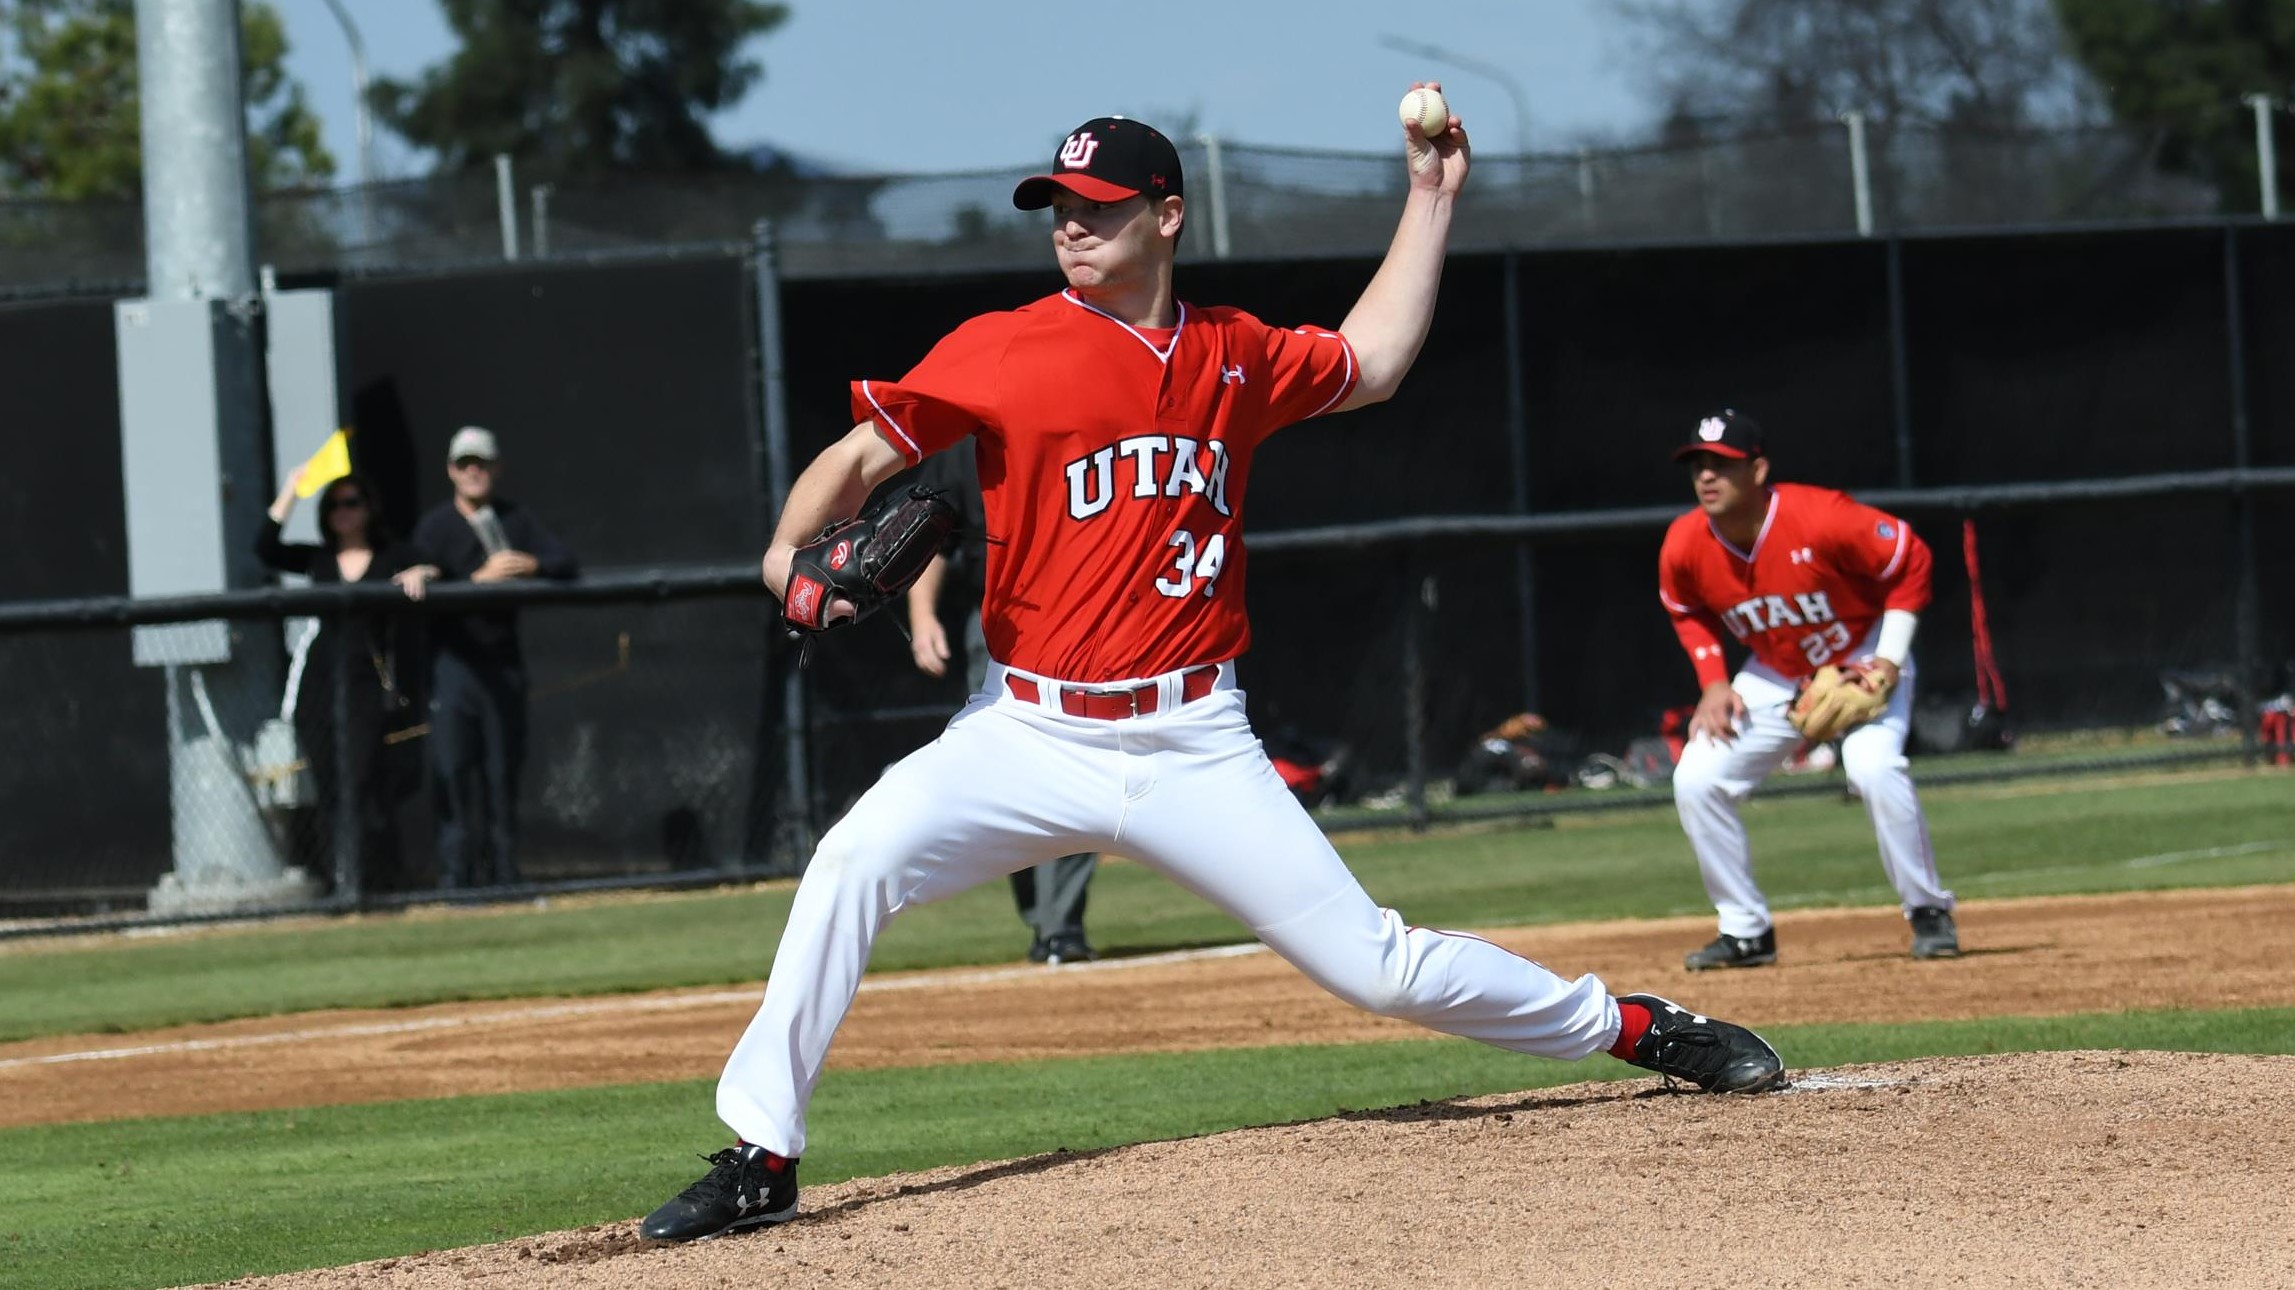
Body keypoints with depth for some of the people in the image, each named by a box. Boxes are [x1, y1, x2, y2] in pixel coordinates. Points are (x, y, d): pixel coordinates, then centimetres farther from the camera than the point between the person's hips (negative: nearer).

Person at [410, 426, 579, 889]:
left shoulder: (515, 519, 11)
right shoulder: (435, 526, 0)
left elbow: (567, 564, 1)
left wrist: (531, 566, -19)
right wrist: (481, 578, -25)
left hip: (504, 660, 3)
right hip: (454, 658, -3)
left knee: (503, 769, 6)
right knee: (453, 768, -9)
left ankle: (503, 874, 11)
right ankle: (455, 875, -9)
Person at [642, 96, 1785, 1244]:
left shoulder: (1232, 356, 8)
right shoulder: (1004, 350, -4)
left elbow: (1371, 363, 26)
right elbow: (857, 456, -5)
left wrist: (1430, 197, 23)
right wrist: (791, 552, -25)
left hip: (1195, 750, 1)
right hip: (1030, 738, -1)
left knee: (1375, 965, -1)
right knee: (854, 864, -26)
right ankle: (759, 1161, -20)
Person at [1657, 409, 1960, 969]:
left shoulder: (1820, 520, -31)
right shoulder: (1684, 546, -18)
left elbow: (1911, 561, -18)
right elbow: (1689, 612, 6)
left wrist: (1890, 659, -21)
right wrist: (1714, 683, -7)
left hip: (1862, 663, -5)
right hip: (1773, 676, 5)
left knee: (1874, 767, -30)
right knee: (1695, 780, -9)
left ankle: (1929, 913, -11)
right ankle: (1746, 932, 4)